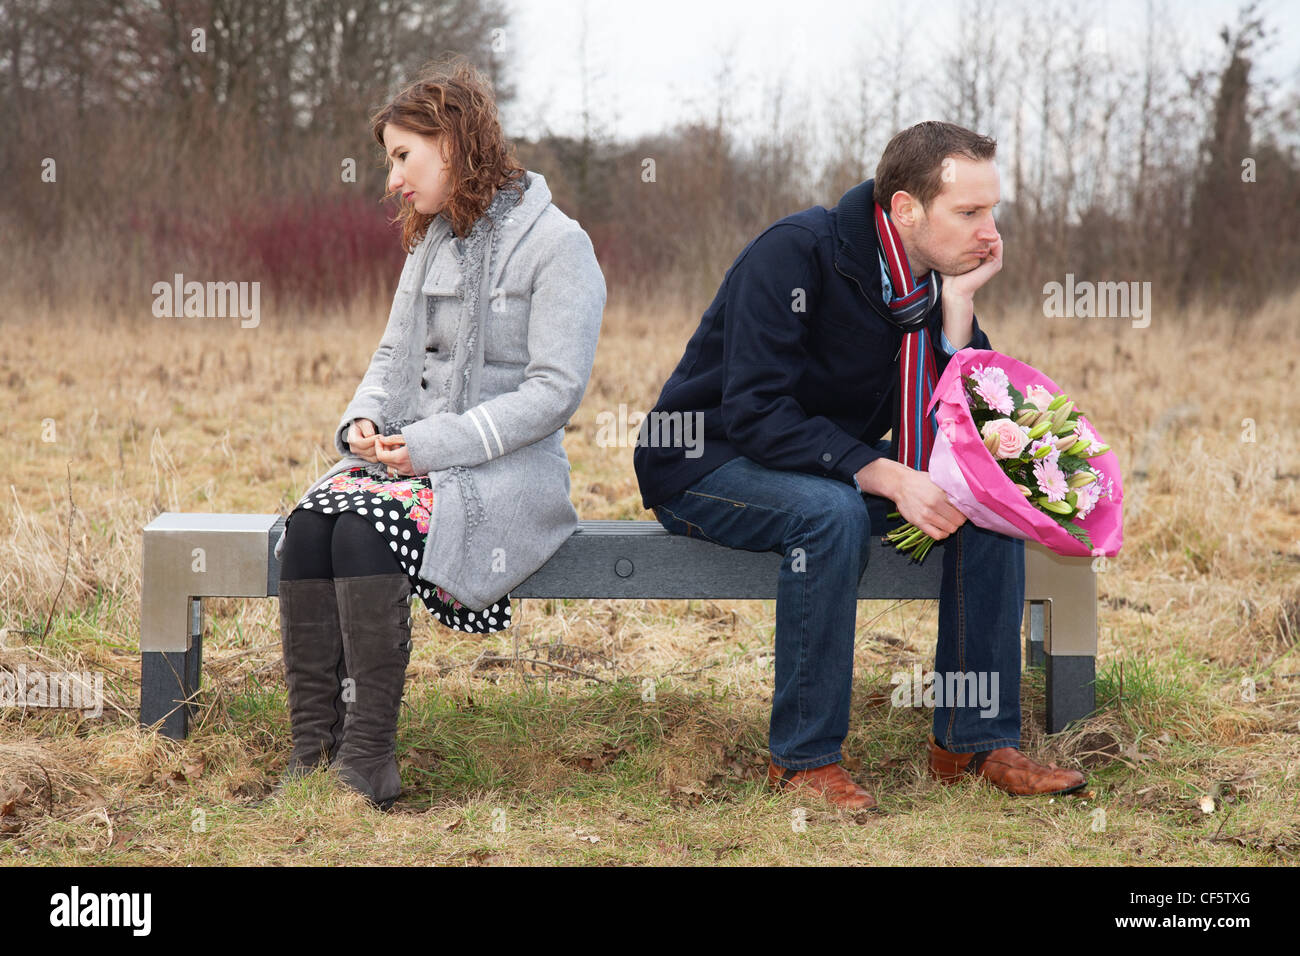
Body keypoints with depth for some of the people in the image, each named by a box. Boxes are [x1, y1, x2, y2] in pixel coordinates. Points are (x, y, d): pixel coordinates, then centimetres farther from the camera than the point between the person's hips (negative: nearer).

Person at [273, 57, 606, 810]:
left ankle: (370, 754, -26)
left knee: (367, 525, -32)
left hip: (508, 467, -6)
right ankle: (315, 743, -24)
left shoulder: (556, 244, -5)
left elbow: (556, 389, -12)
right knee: (311, 520, -24)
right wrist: (365, 418, -2)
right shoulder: (432, 243, 20)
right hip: (416, 453, 6)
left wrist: (437, 443, -19)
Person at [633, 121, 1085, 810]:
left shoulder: (935, 279, -2)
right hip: (707, 463, -7)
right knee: (833, 512, -37)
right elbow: (755, 411, -30)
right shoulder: (797, 252, -23)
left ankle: (975, 739, -6)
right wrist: (884, 476, -37)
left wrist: (958, 303, -17)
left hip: (835, 466, 7)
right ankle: (804, 756, -24)